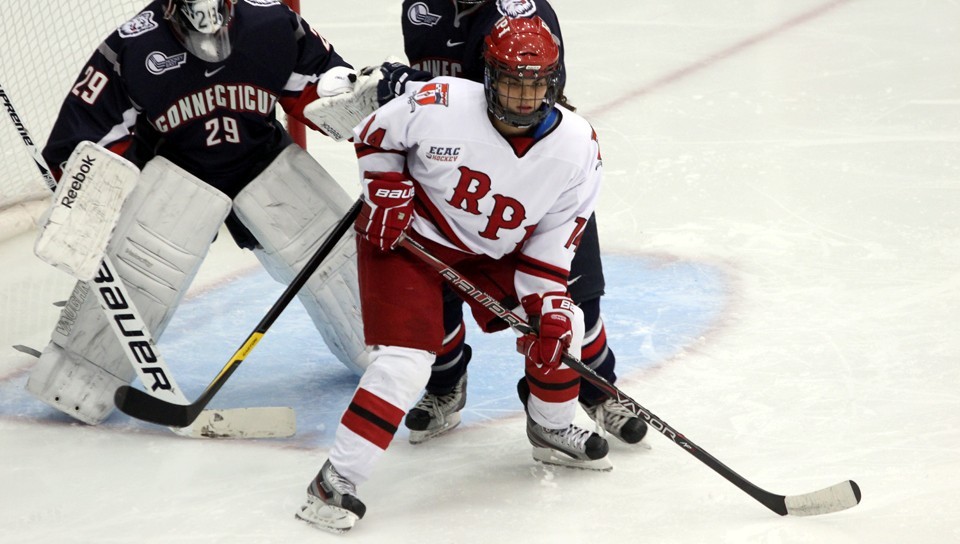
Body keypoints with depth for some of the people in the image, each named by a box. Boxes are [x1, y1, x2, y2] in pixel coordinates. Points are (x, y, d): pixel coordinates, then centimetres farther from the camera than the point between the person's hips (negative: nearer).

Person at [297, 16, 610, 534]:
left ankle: (553, 431, 32)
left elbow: (554, 236, -7)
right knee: (403, 362, -19)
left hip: (492, 252, 5)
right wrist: (386, 189, -16)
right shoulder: (439, 106, -28)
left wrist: (548, 301, -15)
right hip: (406, 237, -5)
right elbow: (375, 136, -7)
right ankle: (335, 481, -12)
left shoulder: (577, 147, -16)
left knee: (559, 325, 4)